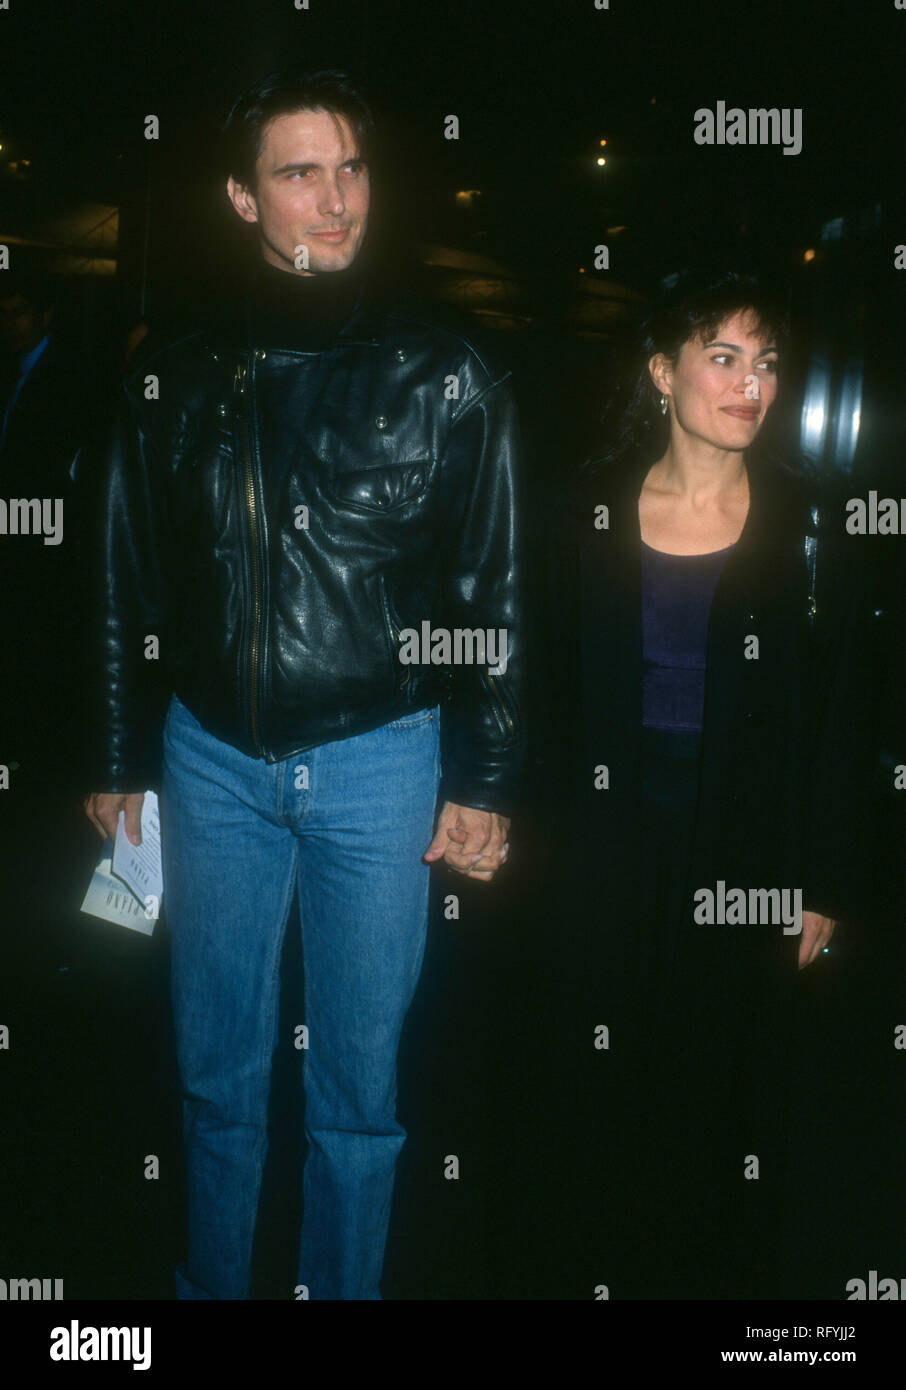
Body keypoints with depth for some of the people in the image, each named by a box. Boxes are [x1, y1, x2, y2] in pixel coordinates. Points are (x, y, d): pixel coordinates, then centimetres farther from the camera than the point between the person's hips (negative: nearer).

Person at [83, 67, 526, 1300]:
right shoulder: (178, 378, 3)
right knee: (217, 1069, 14)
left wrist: (483, 783, -4)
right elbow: (129, 587, 9)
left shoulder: (445, 377, -3)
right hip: (214, 758, 2)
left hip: (379, 760, -2)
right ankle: (211, 1285, 34)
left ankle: (342, 1288, 31)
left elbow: (492, 594, -1)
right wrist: (121, 762, 11)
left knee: (359, 1080, 10)